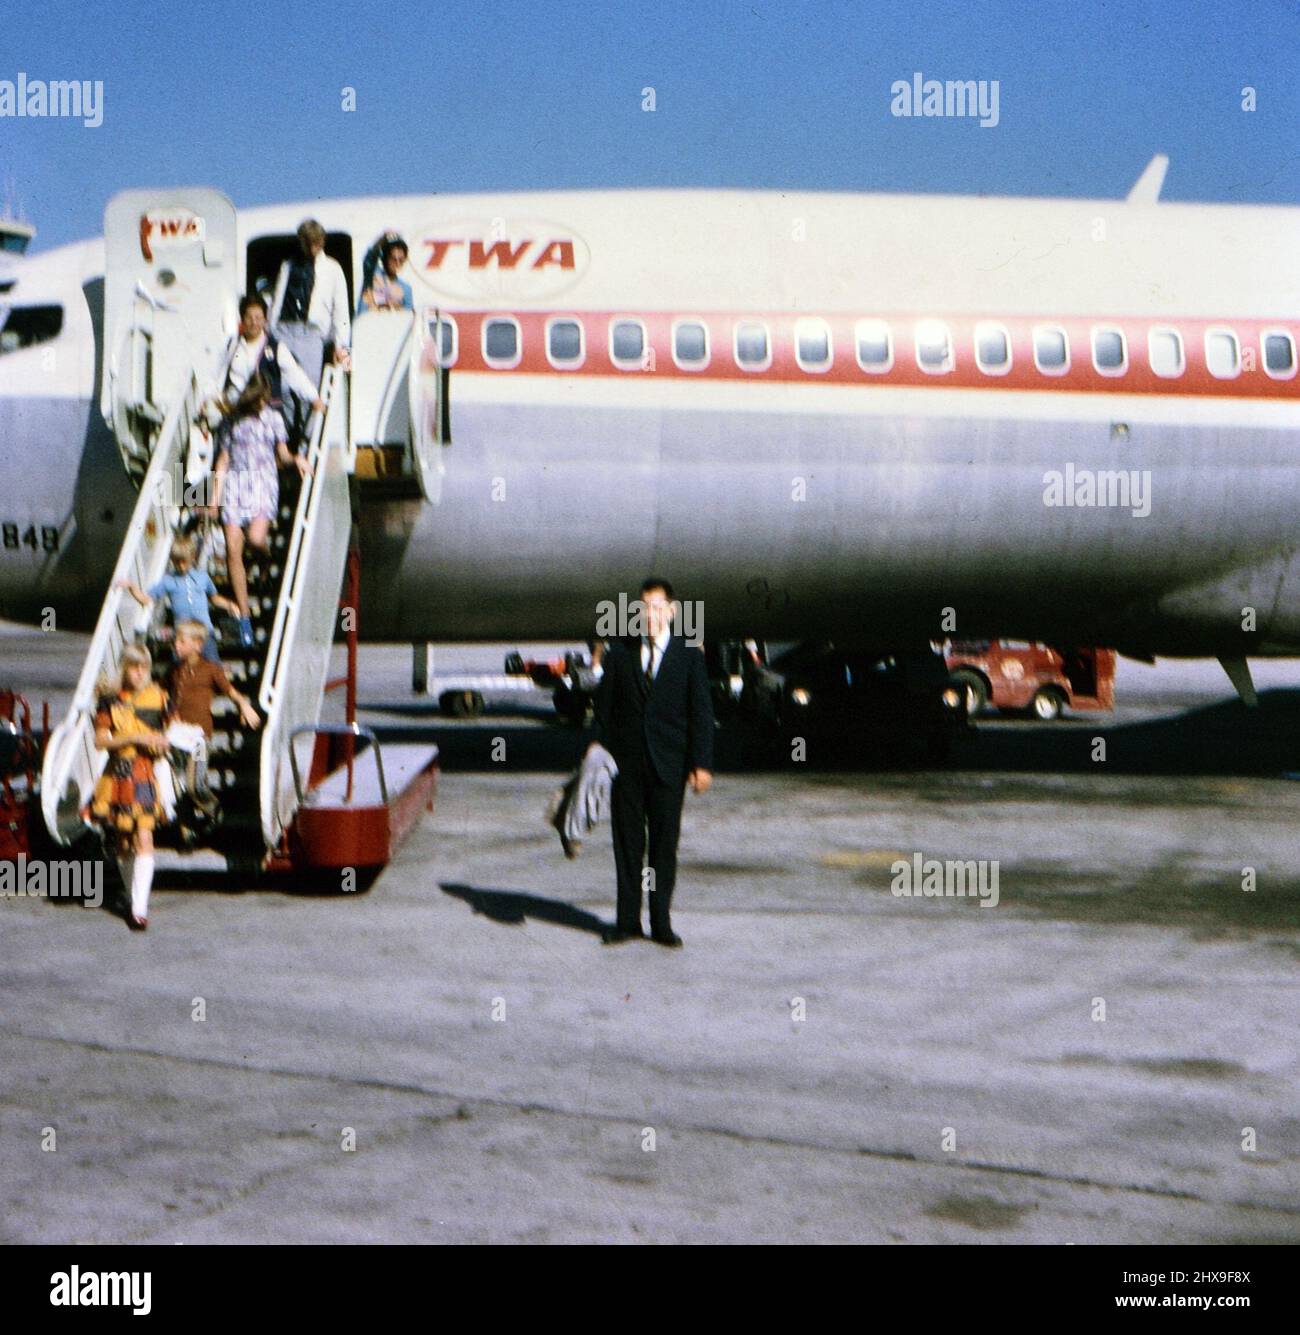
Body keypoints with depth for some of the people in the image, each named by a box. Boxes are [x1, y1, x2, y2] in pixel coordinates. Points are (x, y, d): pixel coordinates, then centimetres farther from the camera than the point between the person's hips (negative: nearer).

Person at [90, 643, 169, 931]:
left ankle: (139, 909, -15)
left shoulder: (157, 697, 5)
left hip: (147, 775, -1)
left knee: (144, 838, -14)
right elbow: (100, 740, -3)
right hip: (118, 774, 1)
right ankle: (134, 896, 32)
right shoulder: (110, 699, 2)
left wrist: (162, 741, -6)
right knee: (122, 842, 11)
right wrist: (134, 737, -14)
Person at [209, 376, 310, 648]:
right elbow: (223, 460, 13)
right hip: (235, 480, 1)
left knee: (256, 538, -27)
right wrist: (216, 495, 6)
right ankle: (244, 615, -4)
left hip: (263, 480, -1)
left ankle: (266, 547, 14)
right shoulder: (233, 420, 12)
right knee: (233, 549, -10)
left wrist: (295, 458, -12)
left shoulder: (273, 418, 10)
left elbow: (283, 454, 11)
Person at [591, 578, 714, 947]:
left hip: (668, 764, -1)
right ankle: (627, 920, 11)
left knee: (665, 843, 2)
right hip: (626, 762, 1)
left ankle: (661, 922, 10)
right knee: (627, 842, 4)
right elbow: (604, 706, 8)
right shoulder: (620, 652, 6)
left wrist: (702, 764, -6)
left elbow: (701, 712, 0)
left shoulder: (689, 655, 2)